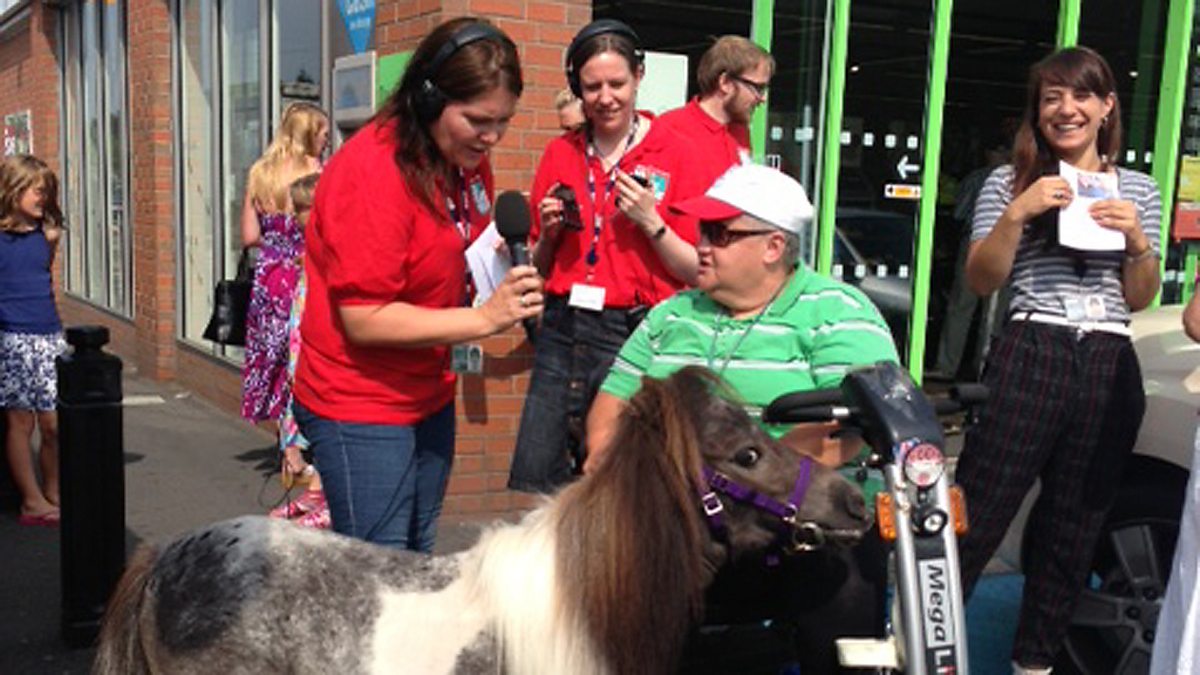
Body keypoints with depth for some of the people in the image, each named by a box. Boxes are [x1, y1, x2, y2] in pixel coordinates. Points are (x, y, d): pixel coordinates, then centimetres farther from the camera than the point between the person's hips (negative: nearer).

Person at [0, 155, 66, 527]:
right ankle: (33, 501, 12)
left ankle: (54, 496, 20)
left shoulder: (43, 232, 10)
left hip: (50, 336, 5)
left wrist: (52, 242, 13)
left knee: (54, 424, 6)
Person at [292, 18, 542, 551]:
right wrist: (484, 318, -26)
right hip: (360, 407, -8)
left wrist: (512, 257, -4)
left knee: (418, 561, 15)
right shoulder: (372, 171, -21)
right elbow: (365, 320, -23)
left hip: (430, 397, 8)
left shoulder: (467, 159, 3)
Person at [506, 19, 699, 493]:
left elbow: (695, 271, -2)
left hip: (633, 333, -4)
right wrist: (549, 232, -1)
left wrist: (651, 222, -15)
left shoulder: (672, 156, -2)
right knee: (531, 486, 5)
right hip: (562, 330, 4)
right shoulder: (560, 153, 10)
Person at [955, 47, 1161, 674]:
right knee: (975, 513, -6)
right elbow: (980, 281, -3)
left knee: (1073, 527, 11)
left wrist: (1136, 240, -7)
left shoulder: (1138, 189, 12)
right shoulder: (1009, 181, 3)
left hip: (1109, 368, 4)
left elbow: (1139, 299, 11)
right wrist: (1018, 213, -16)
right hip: (1029, 359, -3)